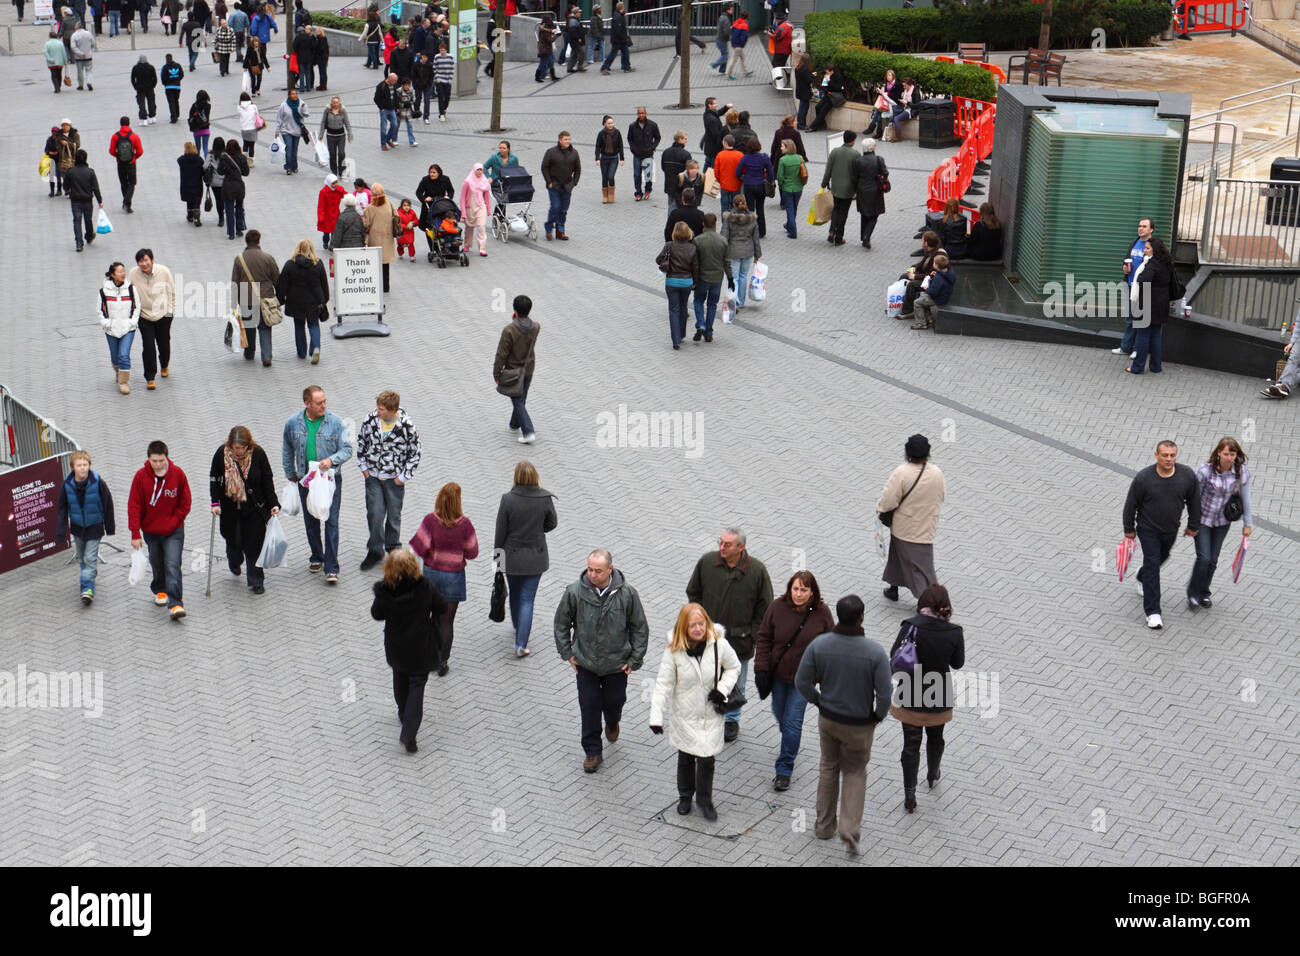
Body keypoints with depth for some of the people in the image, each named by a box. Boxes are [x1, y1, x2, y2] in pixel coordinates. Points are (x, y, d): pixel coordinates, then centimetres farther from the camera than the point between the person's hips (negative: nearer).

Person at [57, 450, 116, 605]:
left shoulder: (98, 483, -20)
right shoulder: (67, 484, -13)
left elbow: (108, 504, -8)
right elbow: (62, 508, -2)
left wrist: (110, 527, -1)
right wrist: (61, 531, -4)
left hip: (94, 526, -3)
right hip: (77, 526, 3)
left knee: (90, 558, -8)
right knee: (80, 556, 20)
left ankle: (88, 588, -5)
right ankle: (86, 573, 46)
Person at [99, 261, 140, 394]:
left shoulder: (131, 289, -5)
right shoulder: (104, 290, -6)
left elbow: (137, 308, 4)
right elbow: (100, 310, 4)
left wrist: (132, 322, -4)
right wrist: (106, 323, -5)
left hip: (128, 329, -1)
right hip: (111, 329, 1)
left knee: (124, 355, -13)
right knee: (114, 357, 14)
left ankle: (124, 382, -2)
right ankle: (118, 373, 44)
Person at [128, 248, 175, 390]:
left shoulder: (163, 271, -13)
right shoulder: (133, 274, -13)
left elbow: (171, 292, 1)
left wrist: (170, 310, 5)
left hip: (163, 315, 1)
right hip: (144, 316, -1)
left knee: (164, 344, 15)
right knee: (148, 347, -7)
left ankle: (165, 366, 45)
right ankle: (149, 378, 4)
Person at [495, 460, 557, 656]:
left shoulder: (508, 499, -16)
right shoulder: (545, 498, -13)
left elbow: (501, 530, -9)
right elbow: (552, 524, 1)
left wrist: (497, 552, 5)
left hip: (512, 556, 0)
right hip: (536, 556, 0)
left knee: (515, 594, 23)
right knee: (527, 599, 3)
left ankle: (517, 625, 47)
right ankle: (521, 644, -1)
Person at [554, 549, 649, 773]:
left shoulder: (627, 594, -16)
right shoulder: (575, 592, -15)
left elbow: (640, 628, -3)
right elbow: (561, 623, 2)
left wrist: (634, 660, -4)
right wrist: (567, 653, 0)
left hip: (616, 663, 0)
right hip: (585, 662, 0)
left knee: (614, 701, 16)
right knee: (589, 707, 3)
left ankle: (612, 723, 51)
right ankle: (592, 751, 20)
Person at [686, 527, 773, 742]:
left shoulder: (757, 570, -14)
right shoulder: (706, 562, -8)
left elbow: (764, 607, -4)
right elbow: (693, 593, 6)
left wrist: (751, 635, -6)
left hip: (739, 640, -1)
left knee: (735, 683, 15)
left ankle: (732, 720, 35)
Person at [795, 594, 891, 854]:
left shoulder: (819, 644, -17)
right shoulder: (875, 652, -25)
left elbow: (801, 682, -9)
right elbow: (884, 694, -21)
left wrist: (819, 701, 9)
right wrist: (878, 716, -1)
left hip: (827, 718, 2)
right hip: (859, 725, -2)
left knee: (829, 768, 24)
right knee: (855, 772, 21)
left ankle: (824, 825, 33)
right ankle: (850, 827, 6)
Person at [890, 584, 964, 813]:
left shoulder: (911, 626, -21)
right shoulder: (954, 633, -16)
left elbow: (894, 656, -14)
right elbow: (957, 664, -2)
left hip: (910, 696, -2)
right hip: (939, 697, 2)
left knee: (911, 744, 9)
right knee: (935, 738, 28)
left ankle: (909, 796, 11)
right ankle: (932, 776, 51)